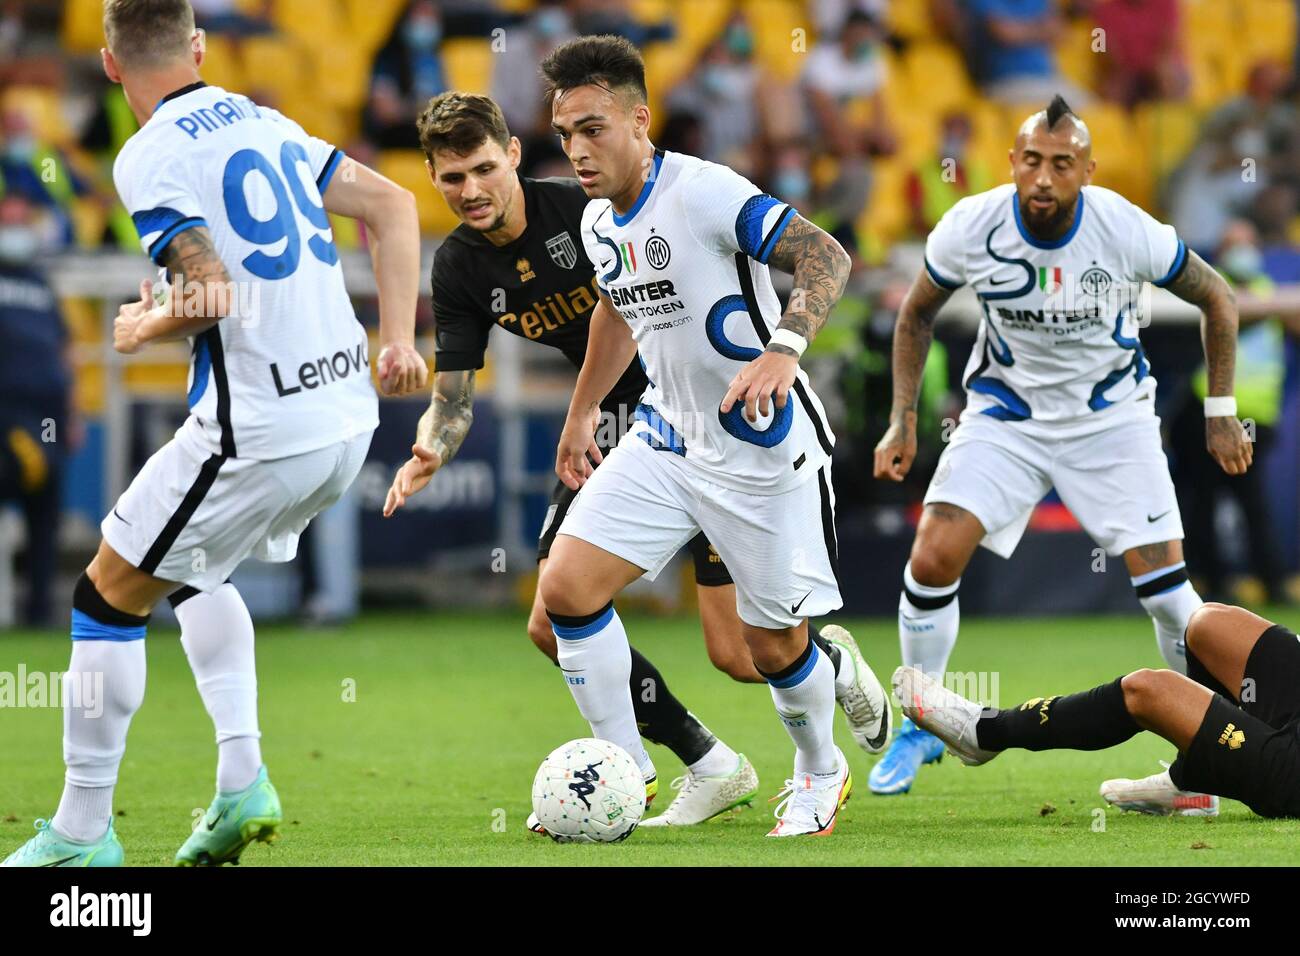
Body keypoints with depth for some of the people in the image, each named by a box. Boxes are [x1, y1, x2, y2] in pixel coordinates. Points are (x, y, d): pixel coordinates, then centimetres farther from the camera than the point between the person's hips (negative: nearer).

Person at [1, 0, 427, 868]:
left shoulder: (151, 157, -10)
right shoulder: (267, 124, 14)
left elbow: (212, 295, -19)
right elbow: (393, 205, 17)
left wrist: (145, 329, 1)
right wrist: (398, 339, 14)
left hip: (259, 430, -8)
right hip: (348, 415, 8)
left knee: (108, 598, 7)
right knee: (195, 568, 29)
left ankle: (83, 829, 10)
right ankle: (242, 777, 17)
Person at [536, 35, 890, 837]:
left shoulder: (702, 193, -22)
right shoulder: (598, 224, 3)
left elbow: (826, 256, -30)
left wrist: (784, 349, -45)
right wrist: (583, 412, 33)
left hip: (765, 453, -7)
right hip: (667, 438, 7)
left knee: (775, 648, 2)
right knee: (567, 588, -8)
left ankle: (821, 772, 33)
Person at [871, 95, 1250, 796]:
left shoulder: (1127, 232, -22)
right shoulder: (970, 228, -18)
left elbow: (1216, 298, -4)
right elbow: (917, 314, 3)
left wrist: (1221, 410, -3)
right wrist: (903, 419, -1)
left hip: (1111, 417, -1)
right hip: (1007, 414, 1)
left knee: (1164, 588, -11)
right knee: (932, 559, -14)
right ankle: (919, 728, 7)